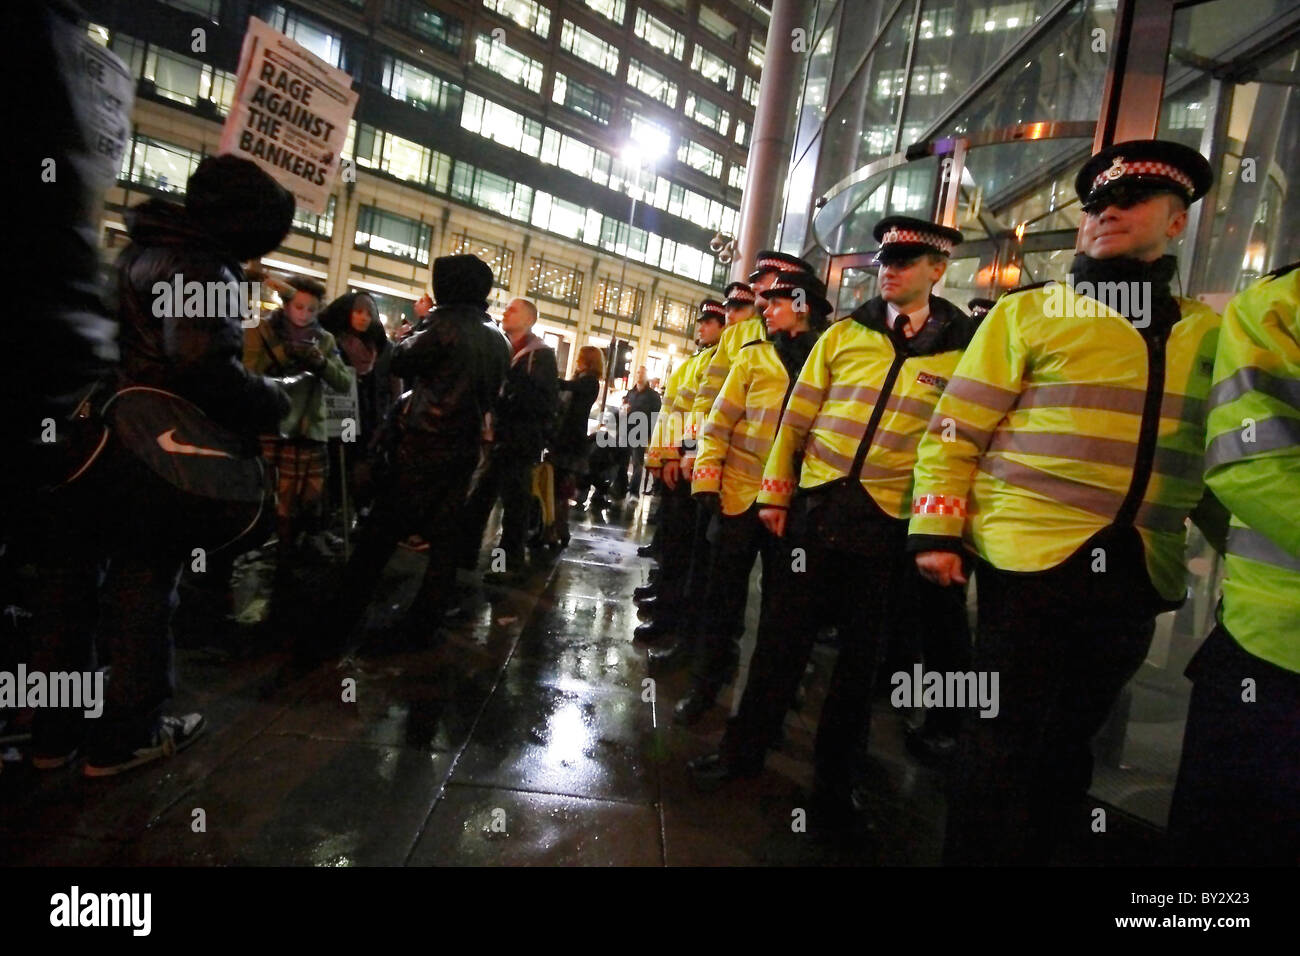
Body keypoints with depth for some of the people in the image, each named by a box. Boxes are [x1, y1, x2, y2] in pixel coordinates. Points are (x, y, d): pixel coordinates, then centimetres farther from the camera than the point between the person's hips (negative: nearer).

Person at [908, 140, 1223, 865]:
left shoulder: (1210, 332, 13)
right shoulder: (1028, 312, 1)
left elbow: (1220, 457, 19)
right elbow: (955, 429, -4)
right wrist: (938, 530, -10)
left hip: (1139, 579, 4)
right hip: (1029, 560, -4)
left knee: (1069, 742, 17)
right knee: (1003, 743, 3)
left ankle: (1036, 849, 36)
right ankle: (978, 853, 23)